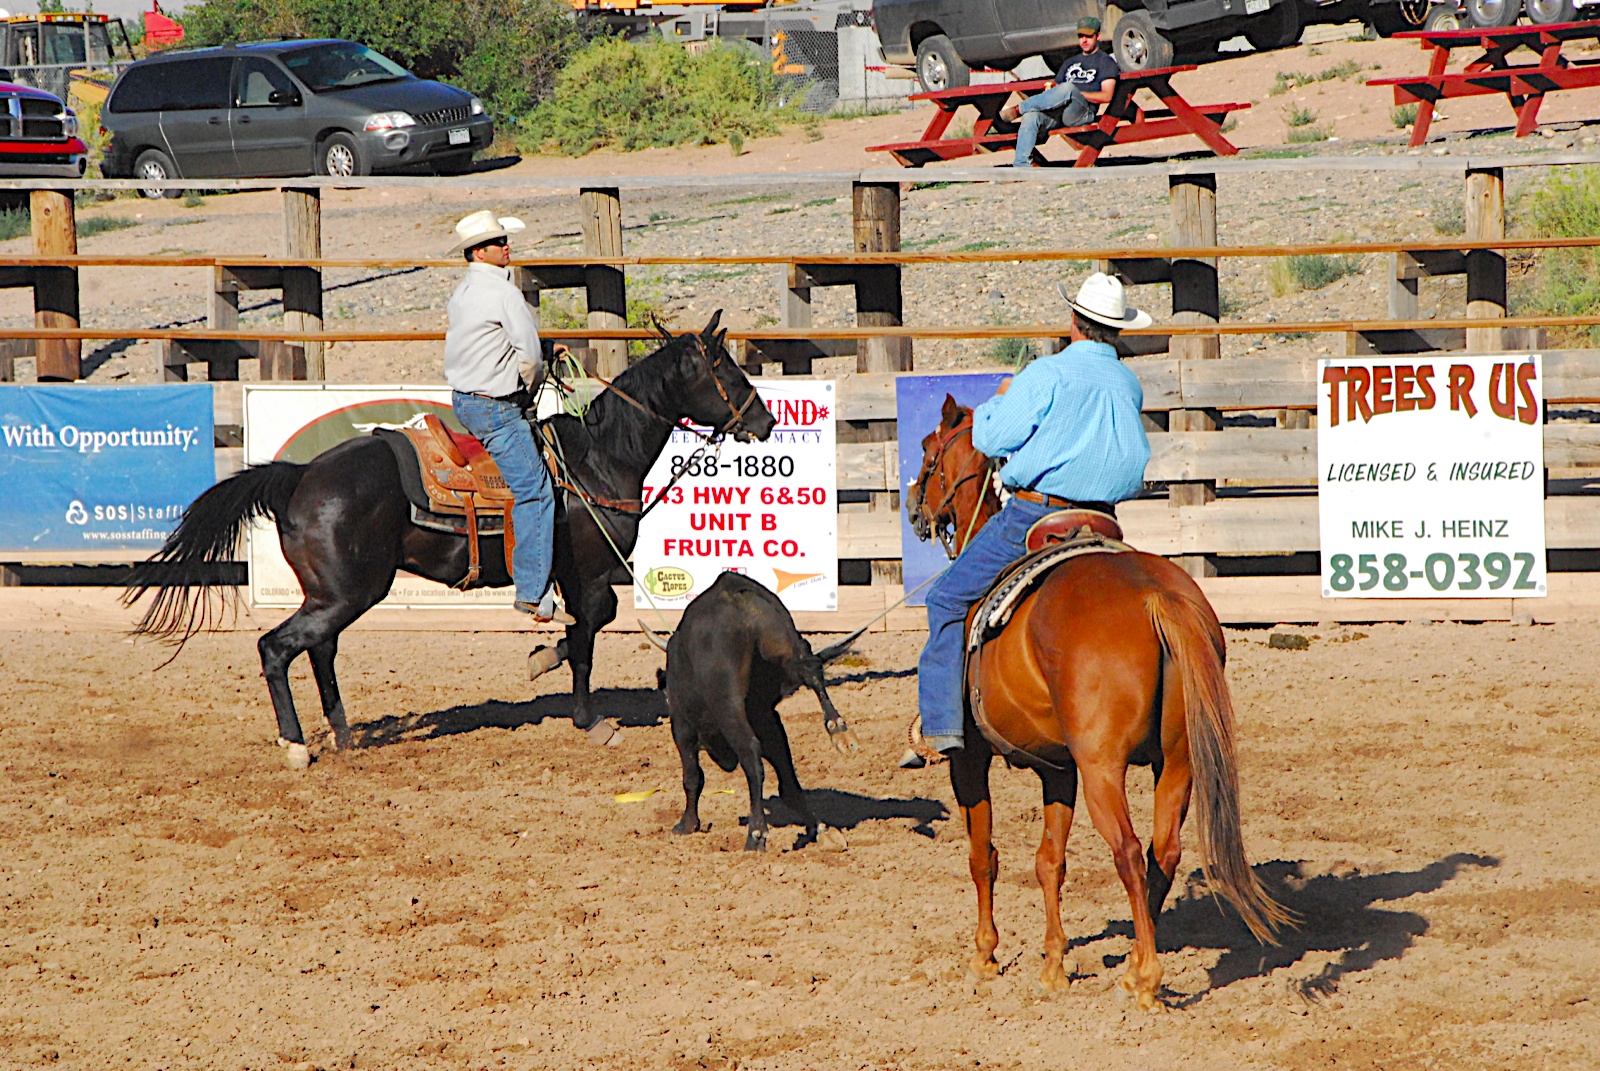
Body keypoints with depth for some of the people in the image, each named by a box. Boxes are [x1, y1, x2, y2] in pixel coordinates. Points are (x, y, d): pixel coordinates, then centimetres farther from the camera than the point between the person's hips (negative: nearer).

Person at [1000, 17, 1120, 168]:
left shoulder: (1106, 62, 14)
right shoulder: (1071, 60, 33)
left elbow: (1106, 96, 0)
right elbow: (1057, 84, 28)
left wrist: (1077, 93, -8)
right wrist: (1051, 89, 4)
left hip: (1083, 113, -5)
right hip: (1057, 111, 5)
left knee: (1068, 88, -38)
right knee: (1031, 116, -28)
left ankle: (1018, 108, -33)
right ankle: (1021, 165, -37)